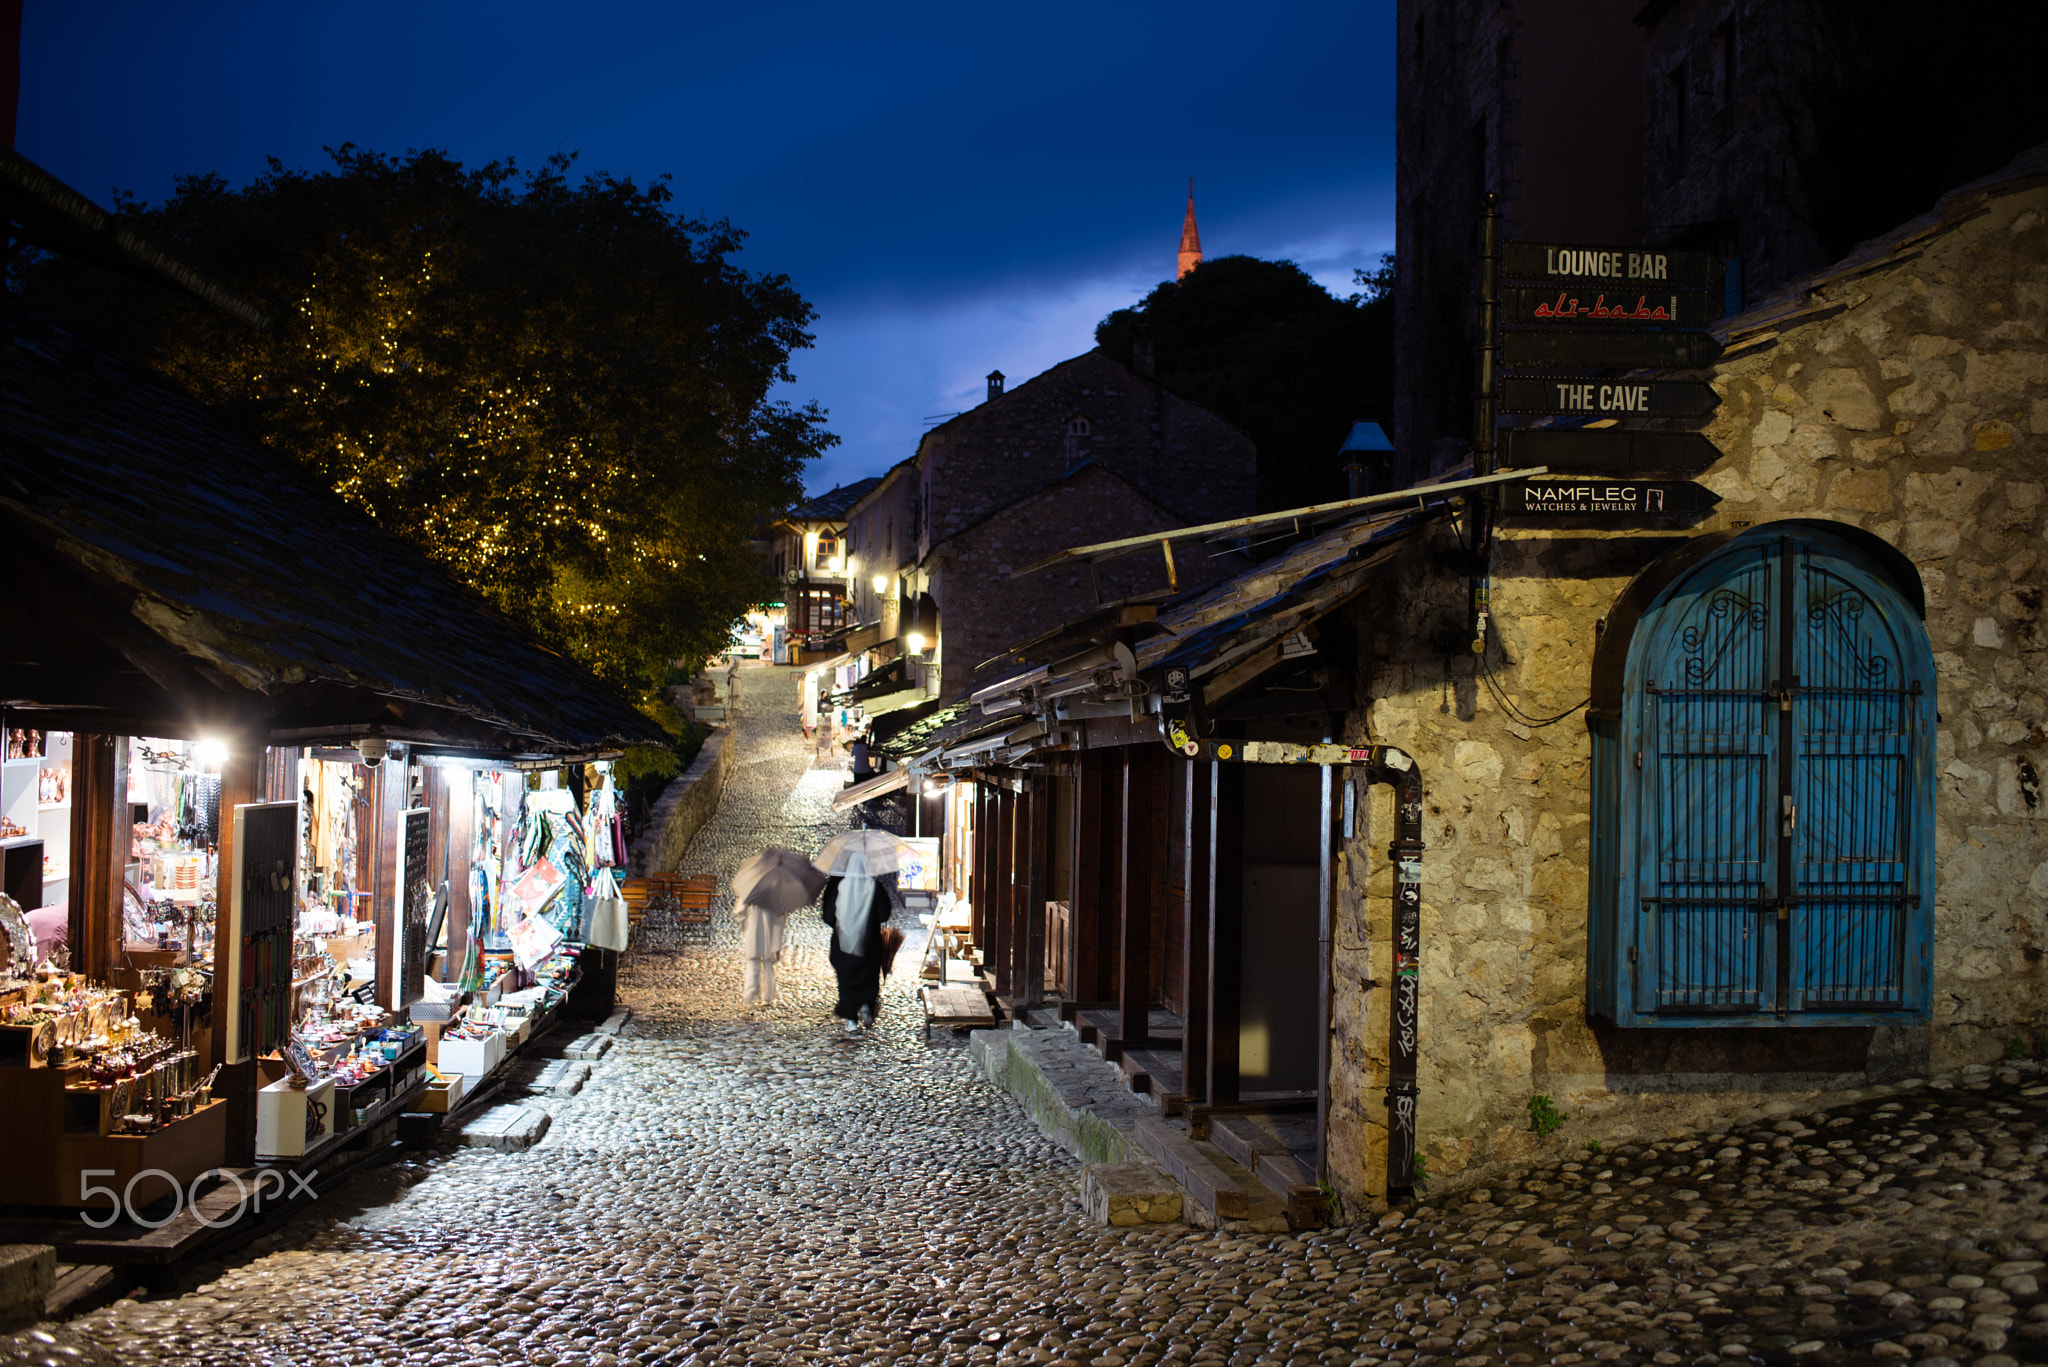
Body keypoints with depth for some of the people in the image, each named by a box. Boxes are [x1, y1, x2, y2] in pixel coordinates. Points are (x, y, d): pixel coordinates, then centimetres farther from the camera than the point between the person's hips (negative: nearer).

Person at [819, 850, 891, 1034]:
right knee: (869, 977, 18)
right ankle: (866, 1005, -2)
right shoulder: (873, 887, -9)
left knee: (846, 979, 9)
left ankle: (850, 1019, 5)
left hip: (843, 943, 0)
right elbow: (884, 915, -6)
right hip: (868, 943, 0)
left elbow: (828, 916, -4)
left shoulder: (838, 885, -7)